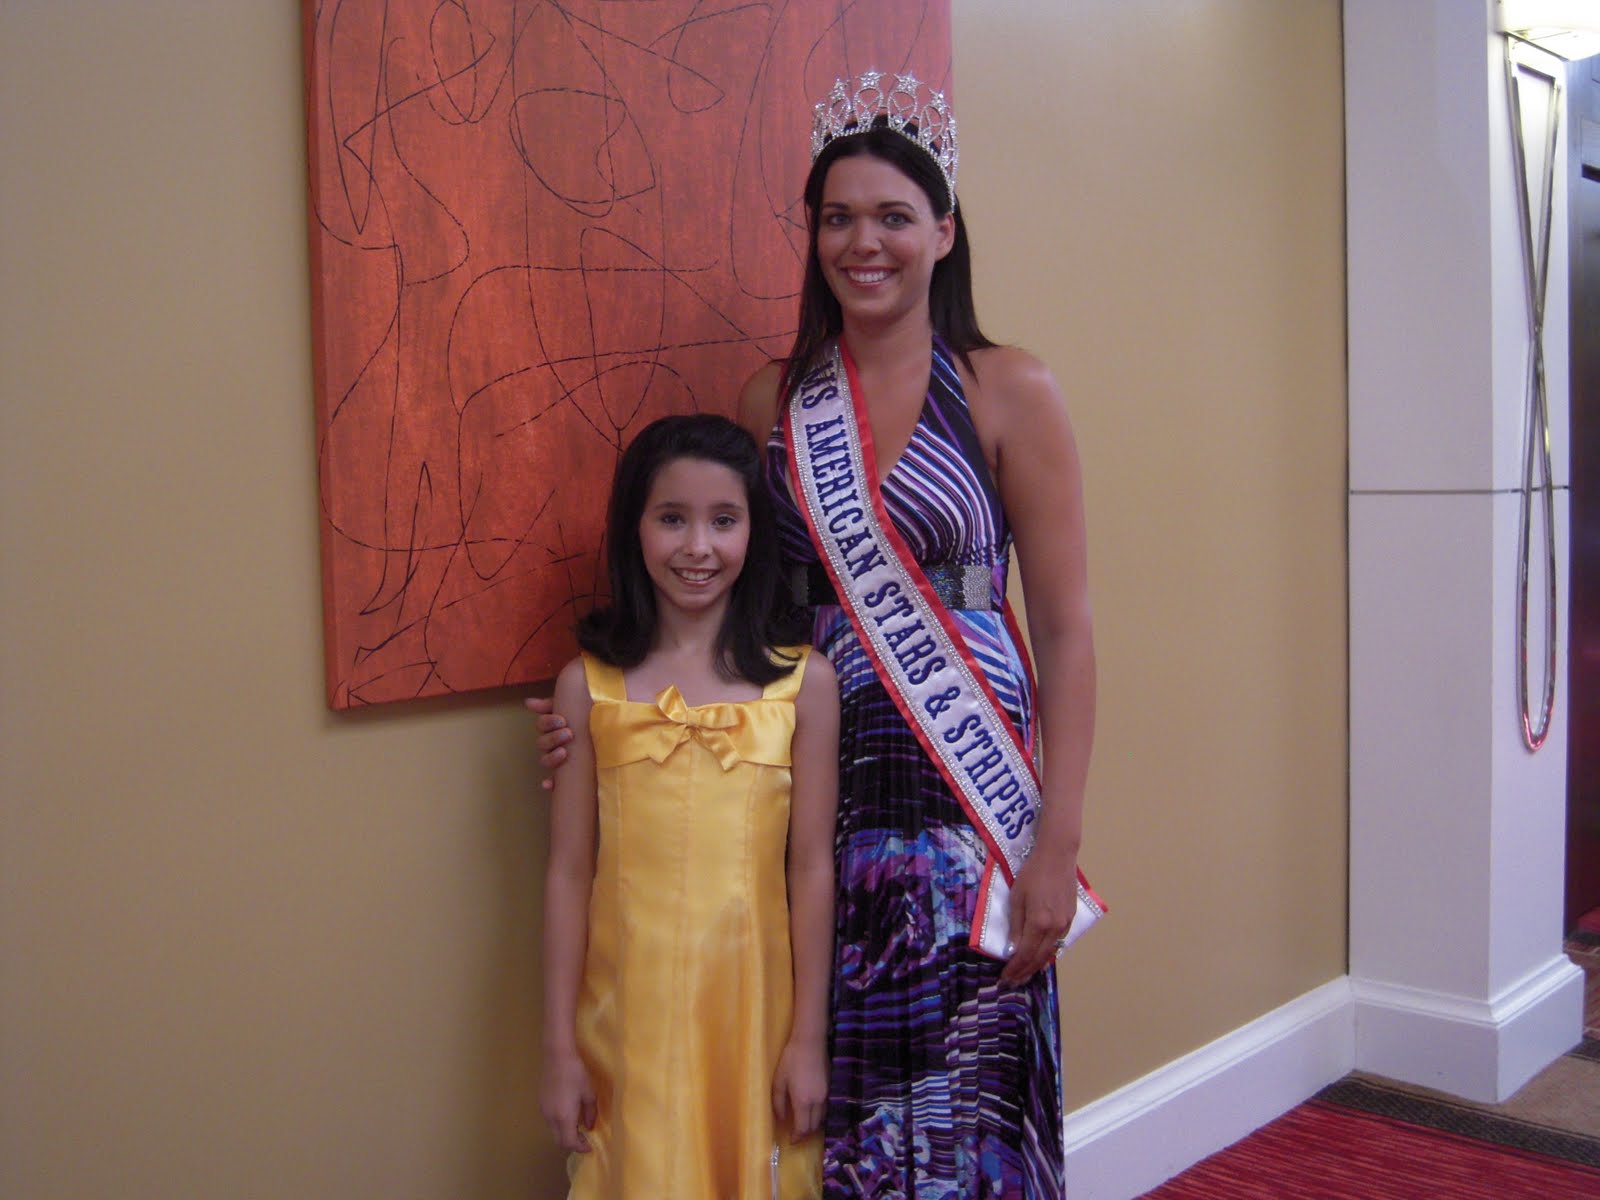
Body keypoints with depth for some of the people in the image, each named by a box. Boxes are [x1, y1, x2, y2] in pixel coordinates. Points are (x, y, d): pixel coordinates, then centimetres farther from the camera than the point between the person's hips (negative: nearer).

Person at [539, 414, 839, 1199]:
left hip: (752, 1009, 0)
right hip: (626, 1016, 0)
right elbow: (569, 873, -1)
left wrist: (809, 1037, -1)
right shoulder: (590, 685, -3)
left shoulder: (802, 682, -5)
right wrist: (559, 1048, 0)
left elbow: (812, 868, -2)